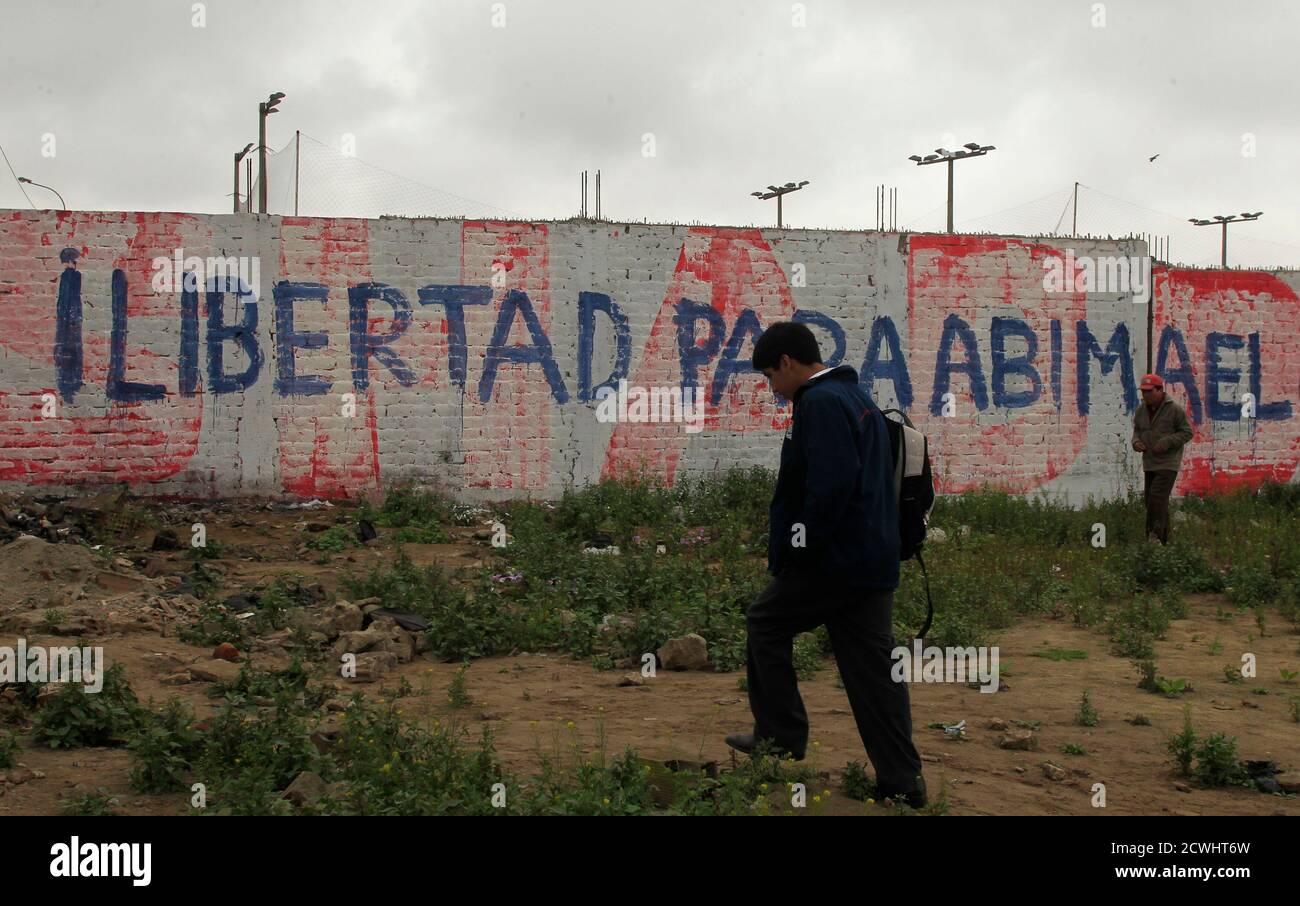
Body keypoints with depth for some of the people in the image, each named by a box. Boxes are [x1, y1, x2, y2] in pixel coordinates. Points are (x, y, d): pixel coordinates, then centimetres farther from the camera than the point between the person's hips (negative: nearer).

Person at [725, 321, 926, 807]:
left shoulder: (821, 403, -14)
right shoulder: (858, 397, 18)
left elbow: (831, 485, -25)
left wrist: (802, 542, -14)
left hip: (832, 561, -9)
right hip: (875, 561, 9)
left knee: (766, 624, 12)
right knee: (873, 666, 7)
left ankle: (781, 735, 17)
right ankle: (901, 780, 5)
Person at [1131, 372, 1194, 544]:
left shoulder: (1174, 409, -10)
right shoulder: (1141, 410, 6)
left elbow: (1187, 432, -8)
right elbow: (1137, 430, 19)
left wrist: (1166, 443, -19)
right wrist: (1136, 441, -4)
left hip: (1168, 463, -6)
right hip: (1150, 464, 6)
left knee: (1157, 497, -17)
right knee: (1154, 502, 8)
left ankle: (1156, 536, -15)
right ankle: (1163, 538, 18)